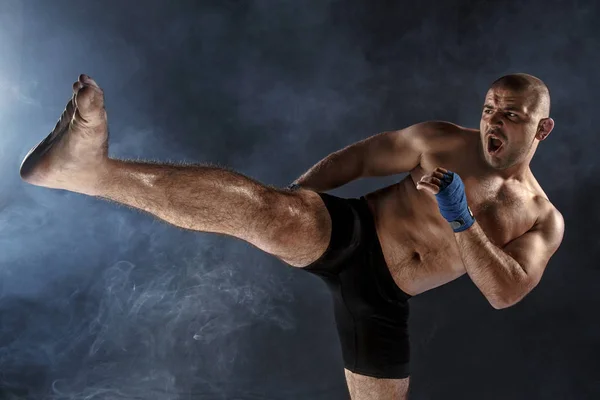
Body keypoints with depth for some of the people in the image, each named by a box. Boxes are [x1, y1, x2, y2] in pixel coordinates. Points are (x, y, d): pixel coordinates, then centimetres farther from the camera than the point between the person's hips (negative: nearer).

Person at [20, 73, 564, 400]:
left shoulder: (546, 222, 8)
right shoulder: (444, 141, 4)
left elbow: (506, 292, -7)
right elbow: (354, 160, 8)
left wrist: (462, 219, -21)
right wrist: (289, 205, 2)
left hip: (383, 302, 3)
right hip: (345, 234, -2)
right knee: (268, 210, -34)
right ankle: (85, 168, -44)